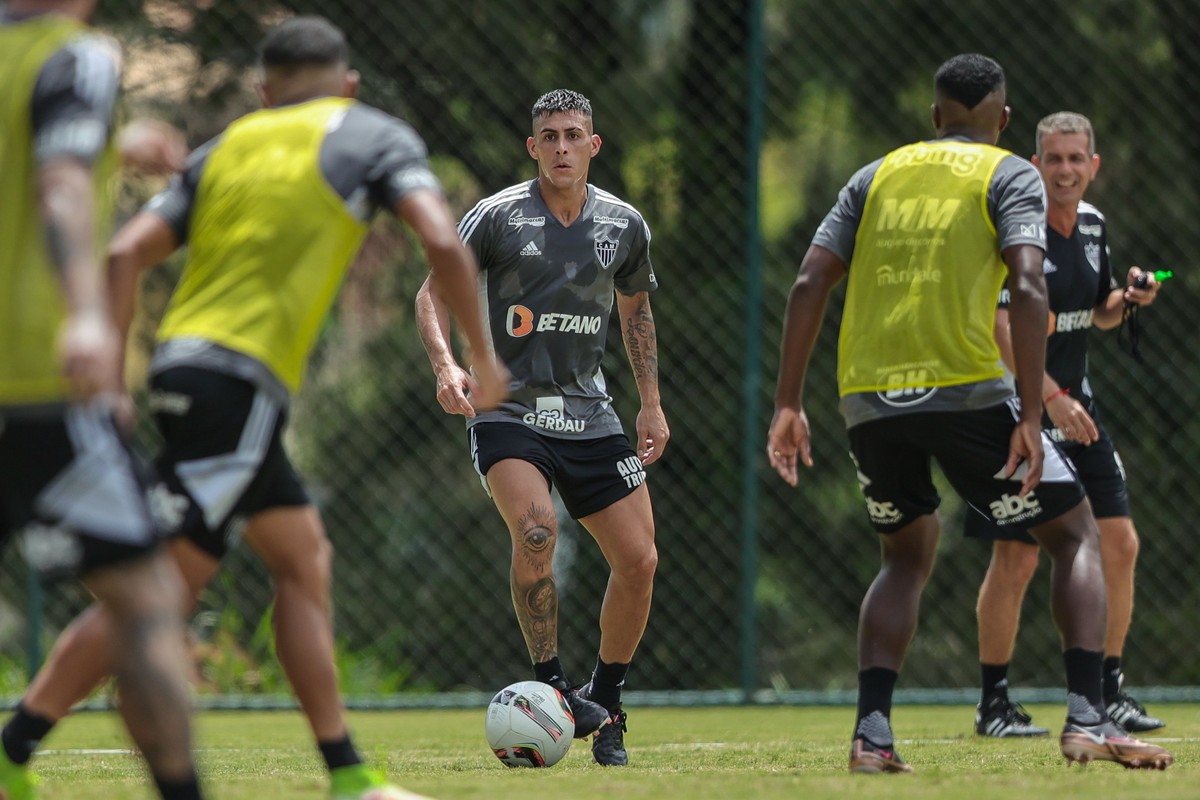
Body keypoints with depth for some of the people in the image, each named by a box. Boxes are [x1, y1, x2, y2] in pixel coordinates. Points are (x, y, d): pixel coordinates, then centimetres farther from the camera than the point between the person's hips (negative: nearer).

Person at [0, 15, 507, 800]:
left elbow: (126, 254, 7)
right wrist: (484, 356, 1)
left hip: (180, 364, 7)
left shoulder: (226, 147, 19)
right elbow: (443, 241, -9)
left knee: (305, 556, 16)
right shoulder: (375, 137, 6)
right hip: (239, 383, -7)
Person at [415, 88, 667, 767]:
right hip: (508, 408, -4)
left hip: (589, 414, 4)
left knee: (639, 560, -4)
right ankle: (550, 684, -16)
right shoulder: (499, 216, -6)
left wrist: (652, 402, 18)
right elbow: (435, 290, -1)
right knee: (536, 528, -30)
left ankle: (606, 702, 16)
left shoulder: (625, 225, 6)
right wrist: (446, 365, -18)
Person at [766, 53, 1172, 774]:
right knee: (1075, 535, 10)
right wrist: (1030, 417, -14)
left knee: (909, 557, 24)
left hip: (868, 400, 4)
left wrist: (789, 405, 10)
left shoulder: (878, 175, 18)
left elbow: (810, 284, 9)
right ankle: (1087, 721, -6)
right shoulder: (1012, 175, 5)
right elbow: (1028, 288, -11)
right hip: (965, 390, -4)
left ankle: (871, 733, 5)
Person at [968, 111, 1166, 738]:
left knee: (1119, 544, 2)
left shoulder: (1093, 226, 8)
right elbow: (1000, 325, -23)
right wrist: (1050, 396, -31)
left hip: (1076, 408, 7)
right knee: (1017, 556, -8)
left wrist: (1128, 298, -1)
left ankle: (1107, 693, 13)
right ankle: (993, 704, 4)